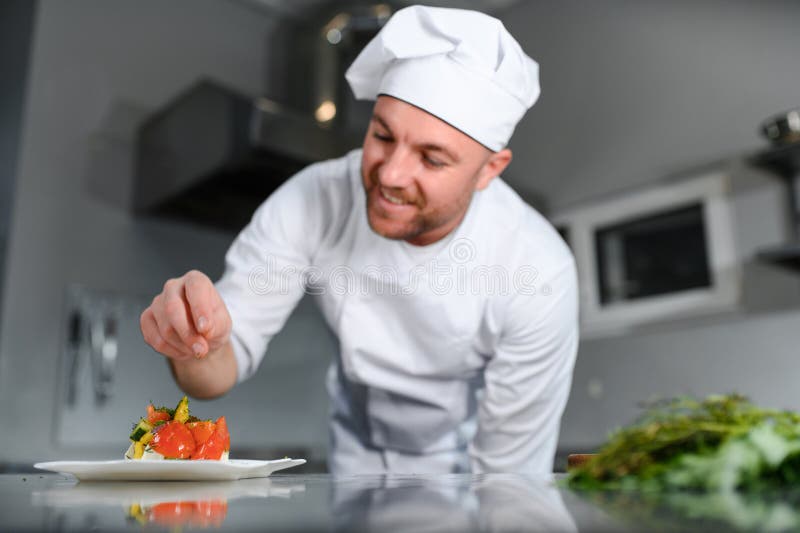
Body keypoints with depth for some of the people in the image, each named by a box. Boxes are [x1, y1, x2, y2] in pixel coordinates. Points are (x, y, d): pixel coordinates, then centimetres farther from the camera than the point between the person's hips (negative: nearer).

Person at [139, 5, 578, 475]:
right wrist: (197, 349, -39)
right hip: (355, 456, 1)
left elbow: (511, 458, -17)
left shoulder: (539, 275, -28)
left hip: (466, 469, -1)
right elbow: (229, 357, -18)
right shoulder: (312, 203, -23)